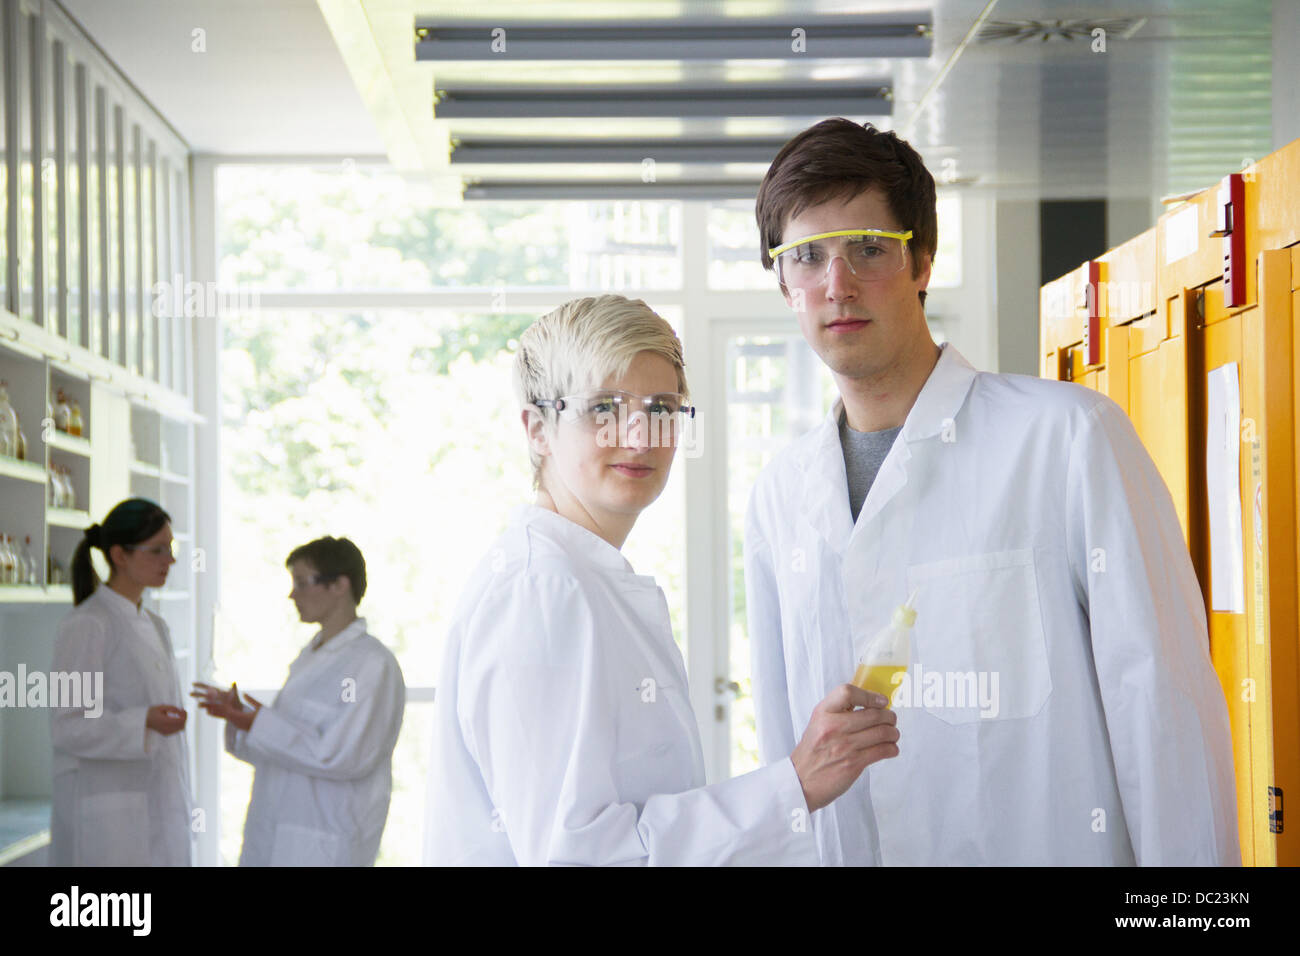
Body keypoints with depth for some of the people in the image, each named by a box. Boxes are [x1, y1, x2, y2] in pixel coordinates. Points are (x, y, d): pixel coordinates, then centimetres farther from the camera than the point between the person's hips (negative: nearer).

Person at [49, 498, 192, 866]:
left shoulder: (153, 627, 15)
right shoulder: (87, 625, -11)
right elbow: (67, 727, -14)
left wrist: (181, 804, 19)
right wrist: (143, 723, -26)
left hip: (157, 811, 8)